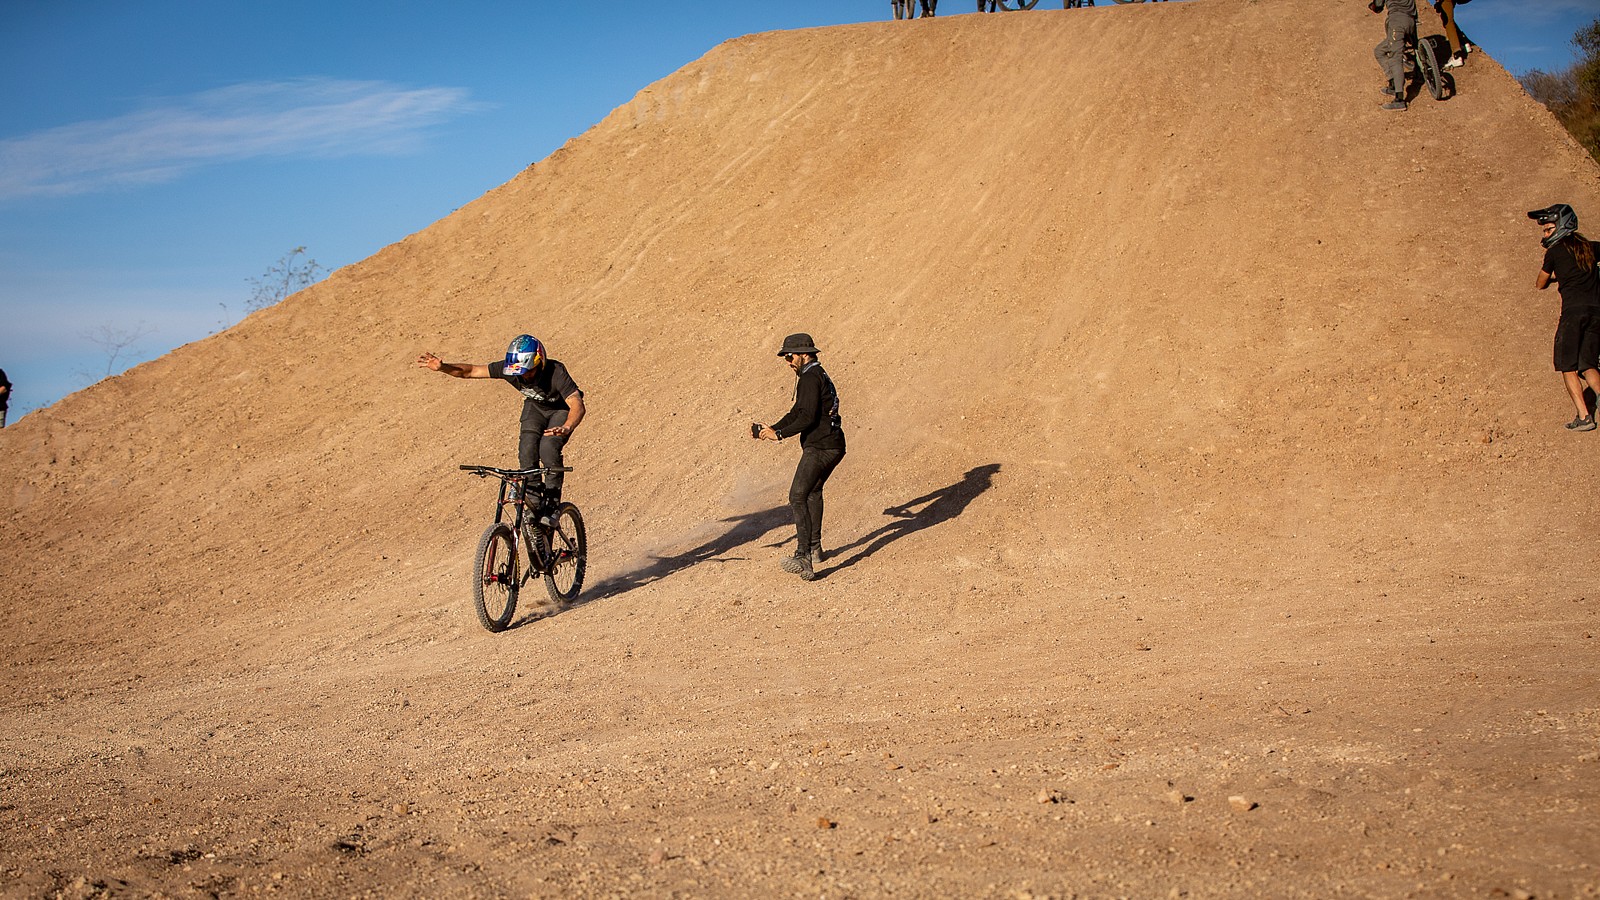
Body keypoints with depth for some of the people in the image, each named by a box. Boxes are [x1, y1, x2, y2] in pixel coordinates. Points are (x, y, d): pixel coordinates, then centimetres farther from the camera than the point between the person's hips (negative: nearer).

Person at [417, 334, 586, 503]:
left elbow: (578, 405, -50)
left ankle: (552, 501, -10)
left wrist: (566, 428, -70)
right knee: (527, 447, -21)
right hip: (535, 406, 4)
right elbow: (471, 371, -20)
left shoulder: (556, 373, -39)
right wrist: (442, 367, -37)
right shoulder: (509, 369, -27)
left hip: (561, 410, -4)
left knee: (548, 447, -29)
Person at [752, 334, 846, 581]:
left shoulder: (810, 378, -11)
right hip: (834, 447, 11)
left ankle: (803, 559, -33)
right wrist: (771, 429, 14)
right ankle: (814, 548, 41)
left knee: (798, 496, -20)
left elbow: (807, 417, -21)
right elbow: (797, 412, 23)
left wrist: (779, 434, -17)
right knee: (814, 491, 30)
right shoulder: (819, 375, 22)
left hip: (819, 447, -11)